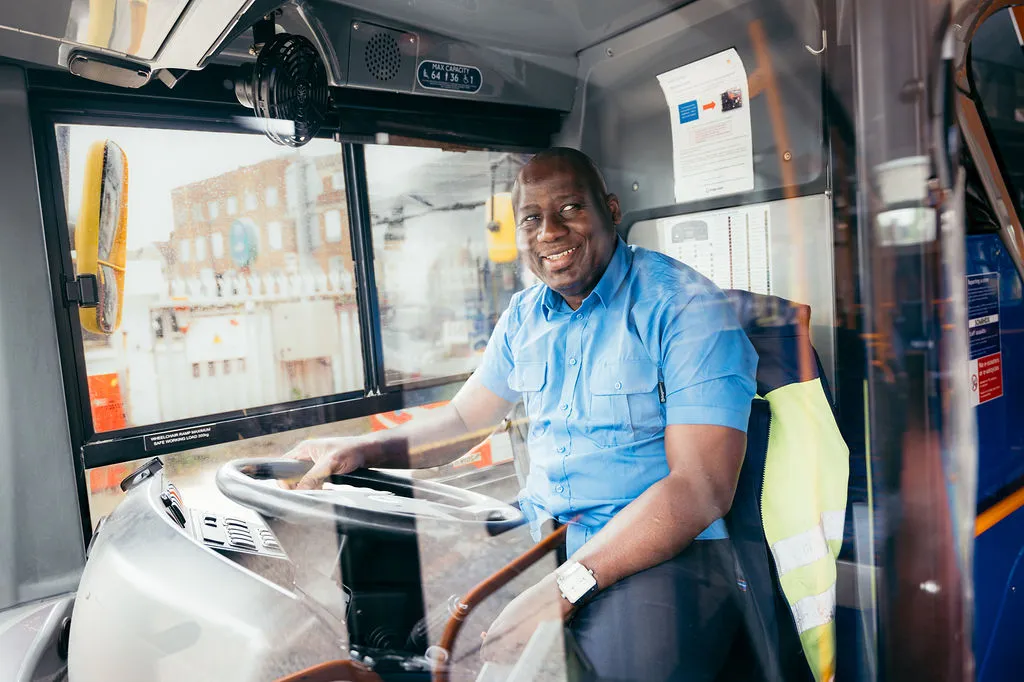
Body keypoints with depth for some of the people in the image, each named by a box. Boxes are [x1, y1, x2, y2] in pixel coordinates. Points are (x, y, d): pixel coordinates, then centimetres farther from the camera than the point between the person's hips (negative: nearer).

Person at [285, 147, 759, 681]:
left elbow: (702, 487, -19)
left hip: (664, 549, -5)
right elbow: (464, 419, 19)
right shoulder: (524, 316, 11)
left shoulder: (686, 305, -11)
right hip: (535, 535, 6)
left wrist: (566, 587, -26)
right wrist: (362, 449, 0)